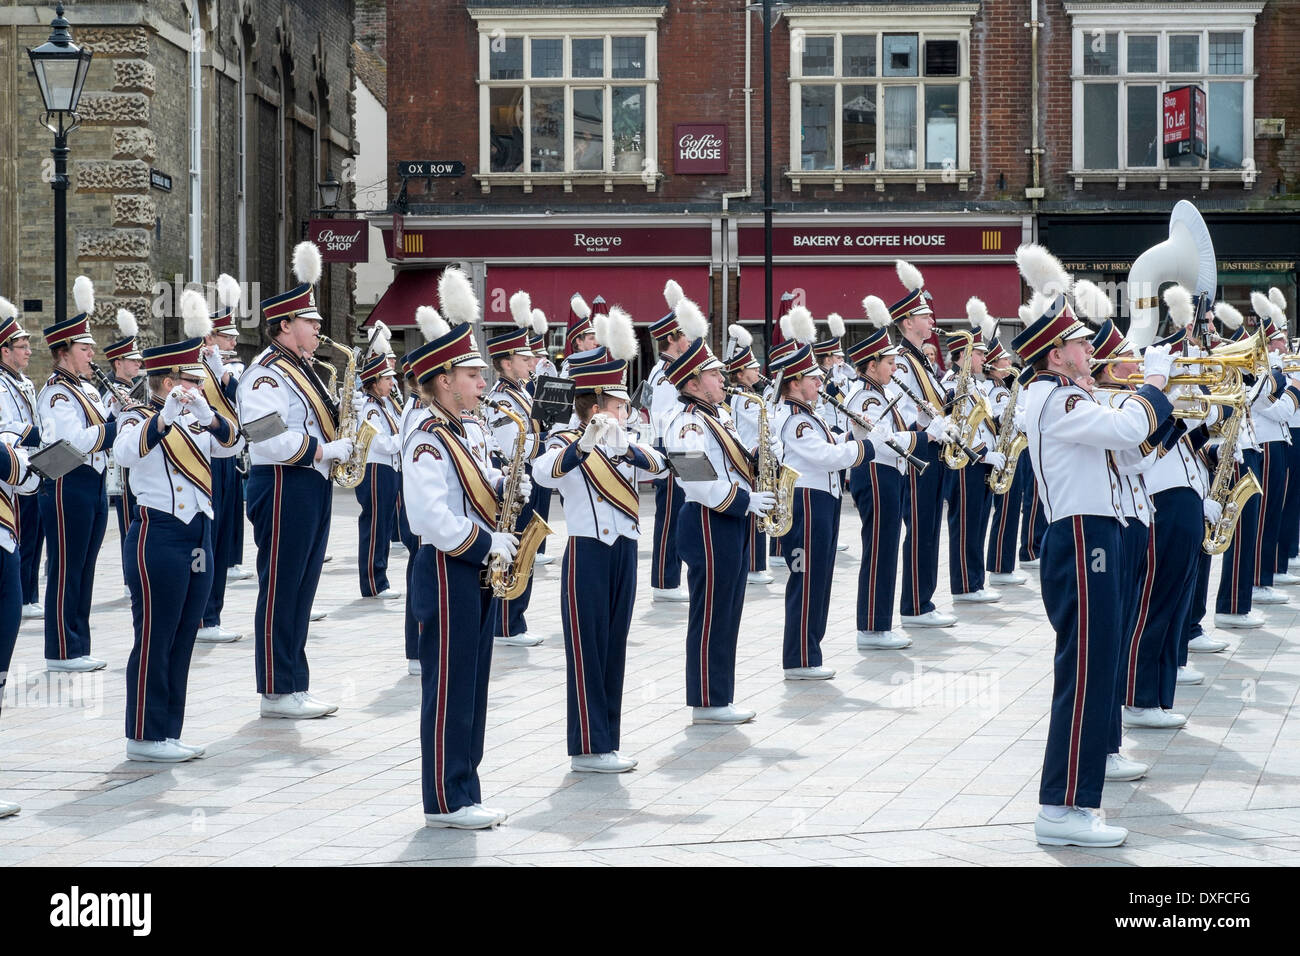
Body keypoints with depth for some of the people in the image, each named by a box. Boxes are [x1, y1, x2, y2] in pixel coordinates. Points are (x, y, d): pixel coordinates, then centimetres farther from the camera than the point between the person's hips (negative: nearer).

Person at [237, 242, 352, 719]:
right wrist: (328, 449, -18)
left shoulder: (301, 370, 18)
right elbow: (271, 440, -24)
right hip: (284, 488, -10)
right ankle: (276, 693, 0)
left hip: (313, 485, 10)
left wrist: (341, 419, 8)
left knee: (301, 591, 11)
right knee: (280, 590, -4)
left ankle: (294, 688, 16)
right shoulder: (266, 375, -14)